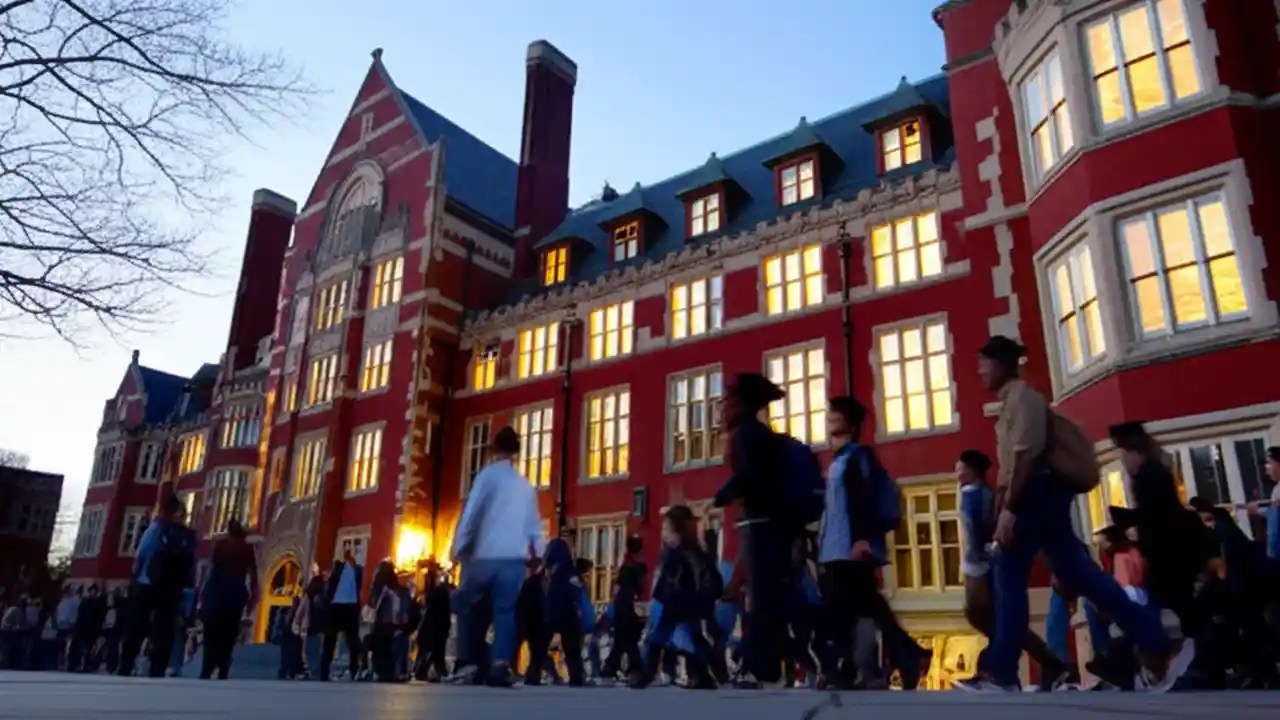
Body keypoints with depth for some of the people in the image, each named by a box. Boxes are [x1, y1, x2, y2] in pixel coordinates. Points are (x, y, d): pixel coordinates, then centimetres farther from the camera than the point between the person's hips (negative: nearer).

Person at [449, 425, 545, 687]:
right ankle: (501, 662, -16)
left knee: (468, 606, 12)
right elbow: (534, 524, 19)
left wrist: (458, 549, 0)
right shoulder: (526, 485, 17)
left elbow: (470, 514, -3)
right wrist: (539, 556, 23)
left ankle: (468, 663, 8)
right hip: (515, 558, 3)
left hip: (484, 555, -3)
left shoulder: (488, 474, 2)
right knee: (505, 610, 2)